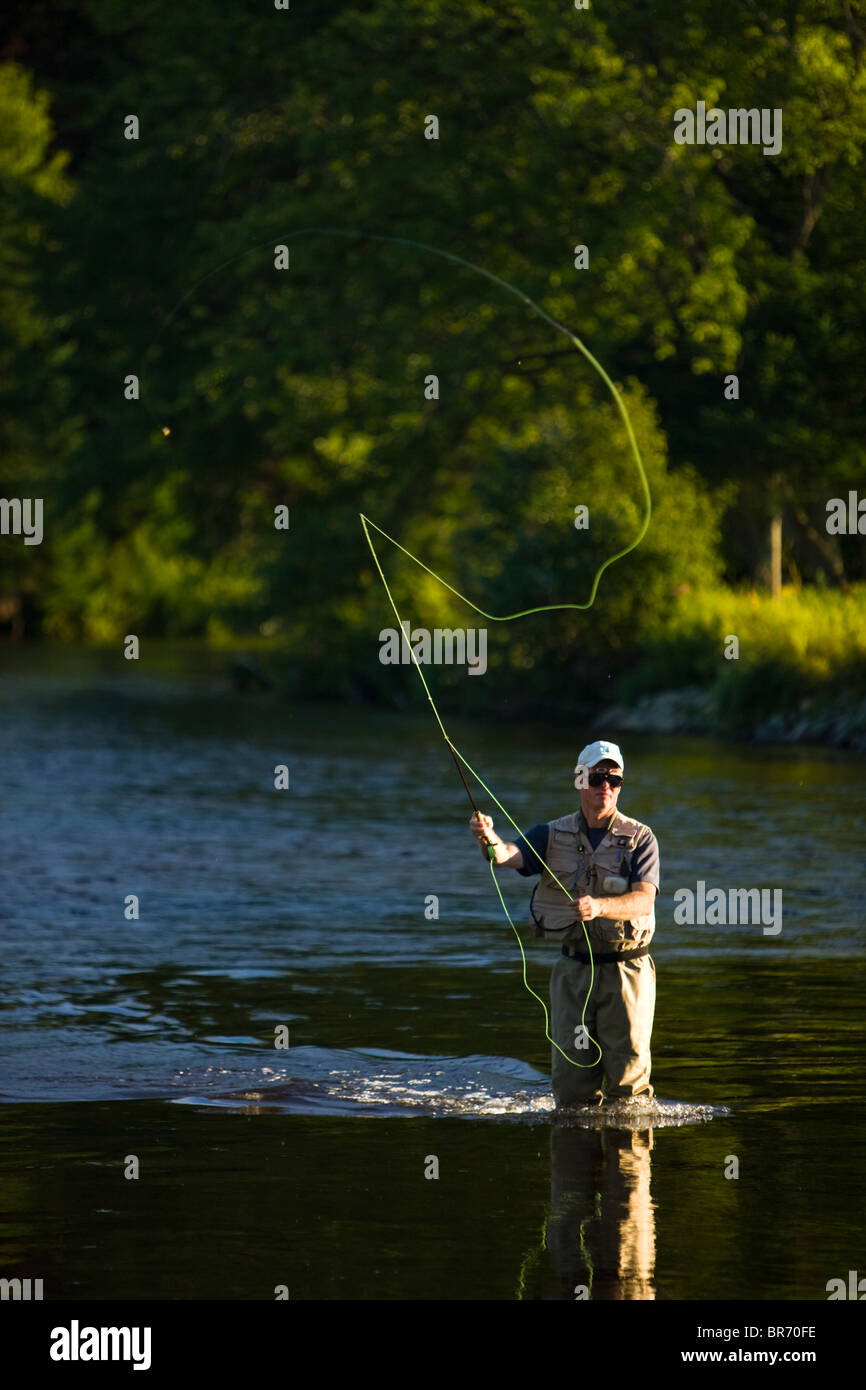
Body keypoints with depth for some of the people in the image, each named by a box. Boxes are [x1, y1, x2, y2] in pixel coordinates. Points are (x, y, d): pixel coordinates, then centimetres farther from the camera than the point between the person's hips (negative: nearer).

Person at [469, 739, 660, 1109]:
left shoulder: (639, 839, -1)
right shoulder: (552, 837, 6)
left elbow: (644, 900, -15)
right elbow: (507, 856, -12)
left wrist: (599, 907, -35)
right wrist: (488, 838, -36)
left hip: (626, 967, -2)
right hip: (574, 967, 2)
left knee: (628, 1069, -2)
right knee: (571, 1071, 0)